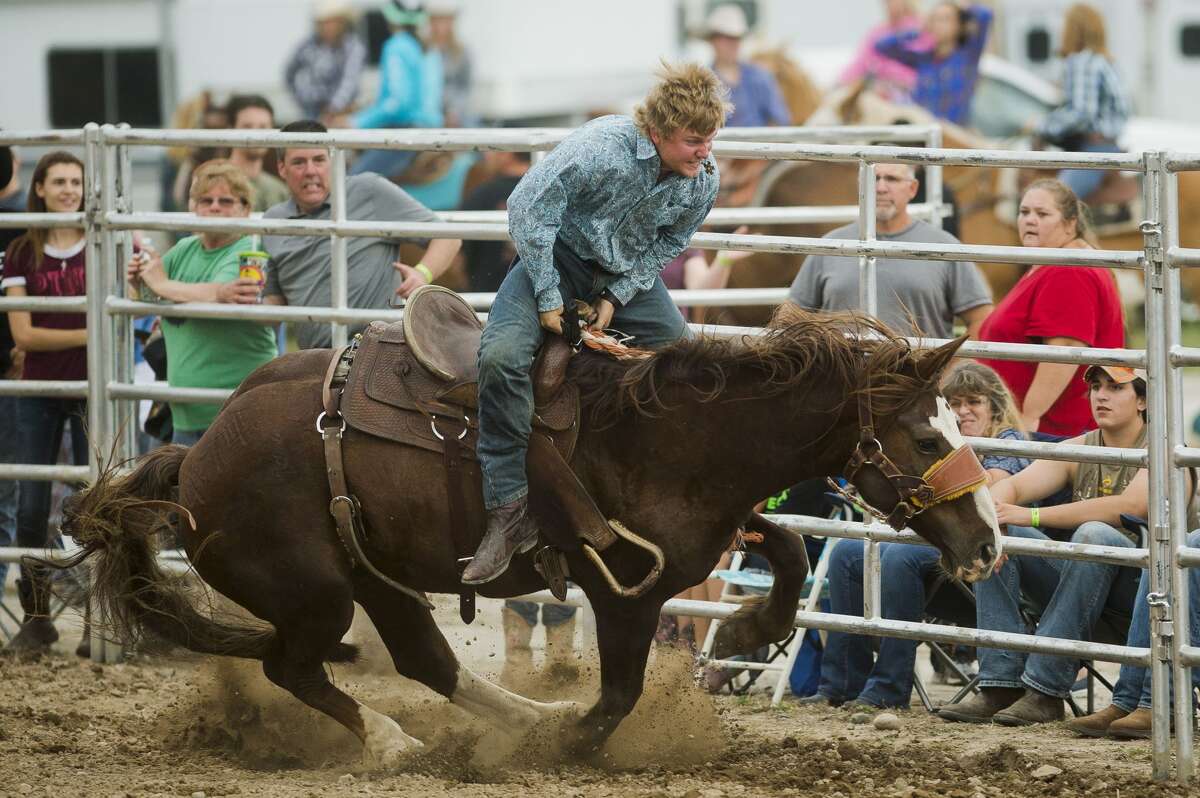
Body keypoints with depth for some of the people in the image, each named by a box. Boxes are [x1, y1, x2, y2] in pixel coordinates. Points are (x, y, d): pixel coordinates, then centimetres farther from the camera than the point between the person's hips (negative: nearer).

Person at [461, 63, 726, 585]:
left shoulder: (704, 180, -14)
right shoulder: (600, 149, -30)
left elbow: (668, 245, 2)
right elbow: (528, 209, -24)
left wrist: (617, 297, -10)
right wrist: (548, 298, -21)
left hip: (628, 272, 5)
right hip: (560, 254, -5)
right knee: (501, 355, -28)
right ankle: (509, 512, -24)